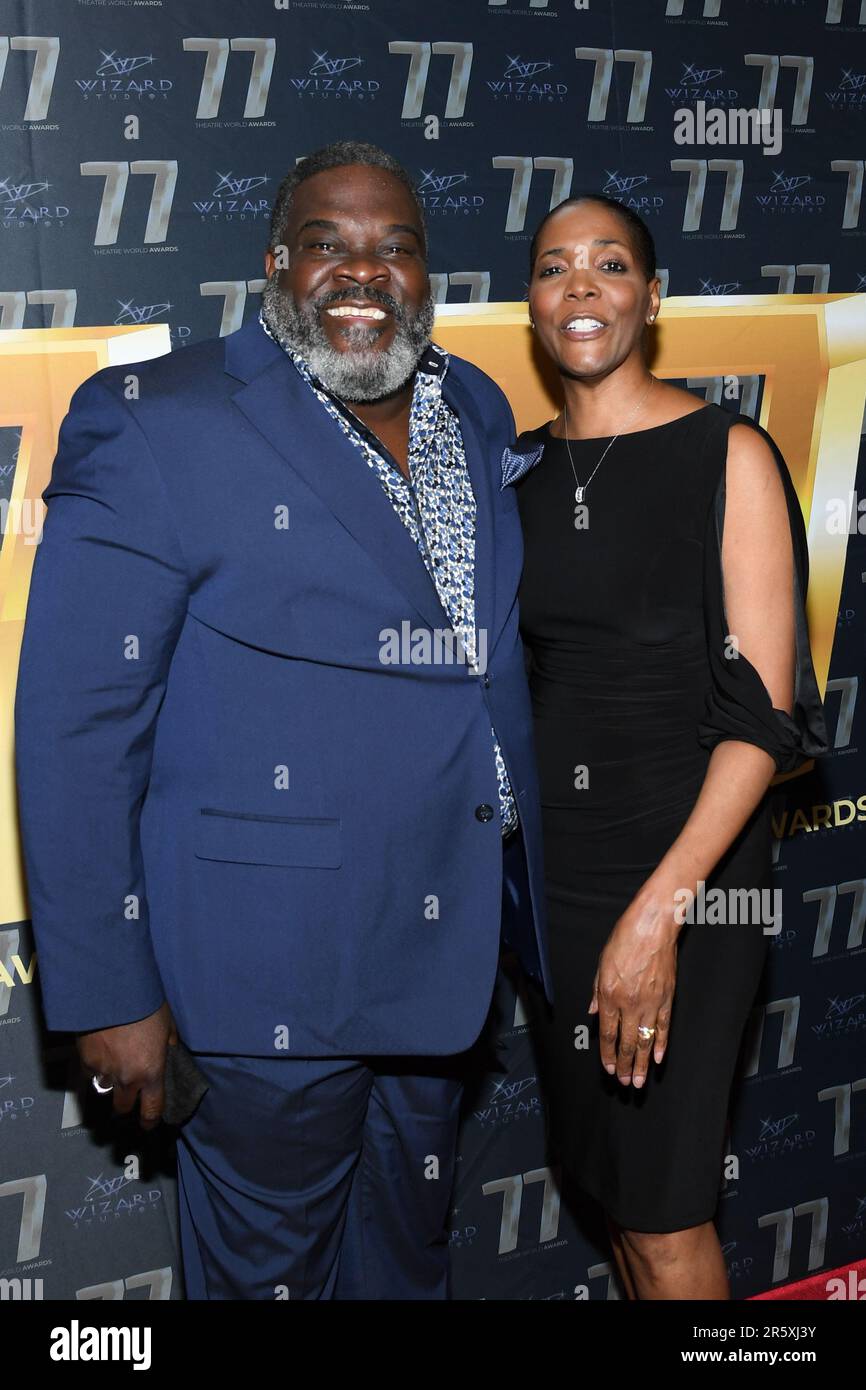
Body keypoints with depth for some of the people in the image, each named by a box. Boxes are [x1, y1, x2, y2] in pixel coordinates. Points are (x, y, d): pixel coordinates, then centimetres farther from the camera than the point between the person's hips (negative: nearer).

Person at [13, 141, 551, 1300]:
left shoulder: (479, 414, 6)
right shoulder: (156, 427, -15)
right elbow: (76, 733, -16)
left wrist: (530, 898, 11)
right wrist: (108, 992, -17)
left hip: (449, 937, 6)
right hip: (272, 969, -6)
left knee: (412, 1250, 25)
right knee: (271, 1265, 14)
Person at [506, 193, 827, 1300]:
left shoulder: (729, 456, -9)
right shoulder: (521, 468, 7)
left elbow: (766, 712, -15)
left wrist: (659, 910, -22)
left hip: (685, 865, -5)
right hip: (551, 857, 5)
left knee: (664, 1217, 1)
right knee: (605, 1177, 17)